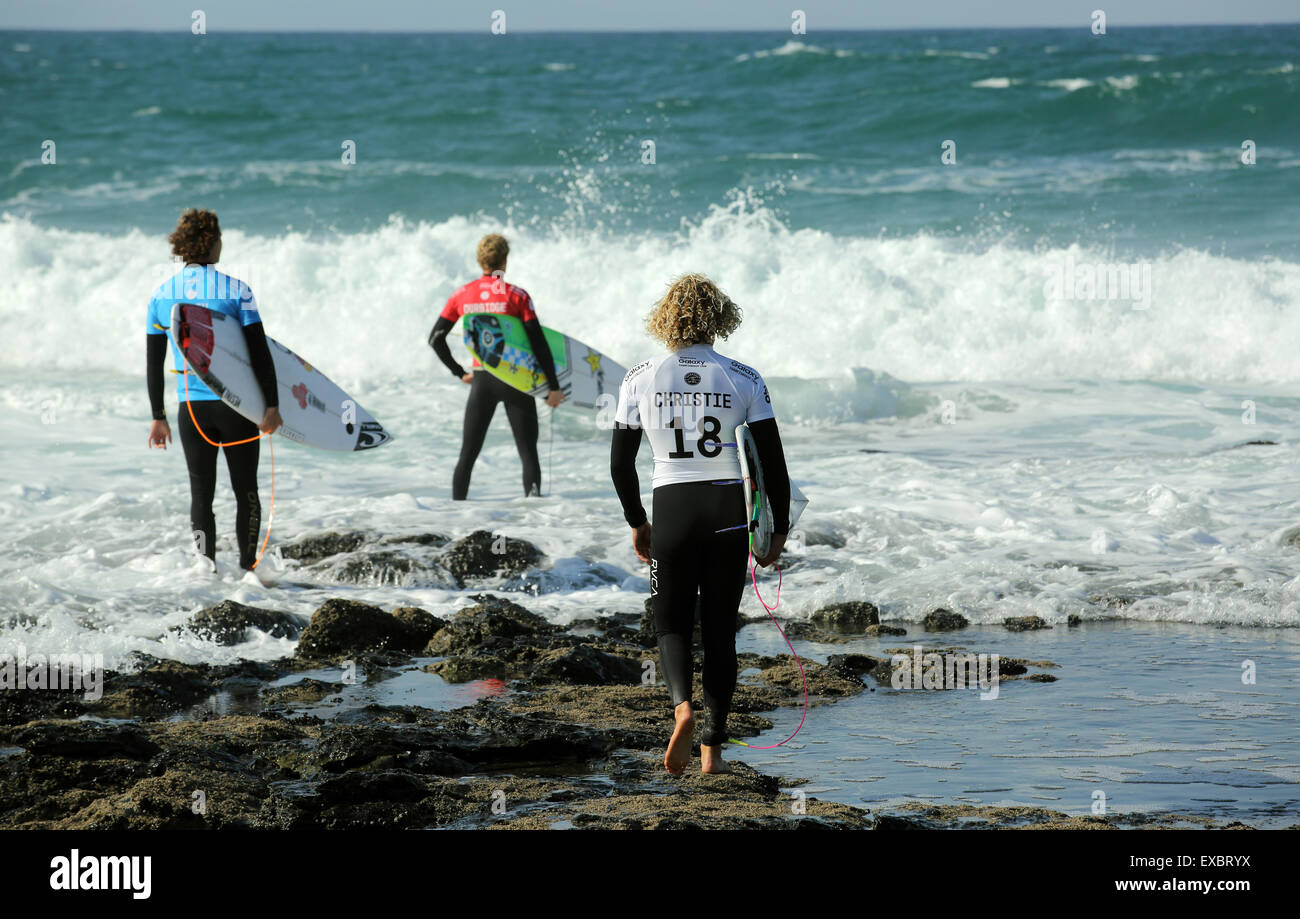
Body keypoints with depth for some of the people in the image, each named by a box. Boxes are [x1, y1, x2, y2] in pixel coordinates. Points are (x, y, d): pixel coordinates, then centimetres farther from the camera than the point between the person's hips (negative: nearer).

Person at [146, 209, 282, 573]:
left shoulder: (162, 294, 3)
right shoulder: (236, 290, -8)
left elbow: (154, 363, 7)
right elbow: (259, 352, -10)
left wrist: (158, 417, 13)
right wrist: (272, 405, -7)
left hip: (190, 407, 2)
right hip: (235, 405, -2)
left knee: (200, 493, 8)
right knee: (245, 491, 11)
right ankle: (247, 569, 13)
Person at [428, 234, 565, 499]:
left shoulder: (462, 296, 3)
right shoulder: (516, 295, -8)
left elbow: (435, 339, 6)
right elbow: (538, 343, -9)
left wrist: (459, 373, 16)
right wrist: (554, 387, -4)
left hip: (482, 381, 3)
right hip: (515, 380, -3)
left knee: (468, 455, 10)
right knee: (528, 455, 1)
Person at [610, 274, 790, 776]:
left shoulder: (640, 379, -2)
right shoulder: (744, 379, -3)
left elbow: (620, 463, 2)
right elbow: (773, 460, -3)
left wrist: (637, 523, 15)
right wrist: (779, 528, 8)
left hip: (671, 509, 0)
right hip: (729, 512, 0)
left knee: (671, 622, 12)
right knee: (720, 630, 12)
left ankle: (682, 705, -18)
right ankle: (712, 748, 9)